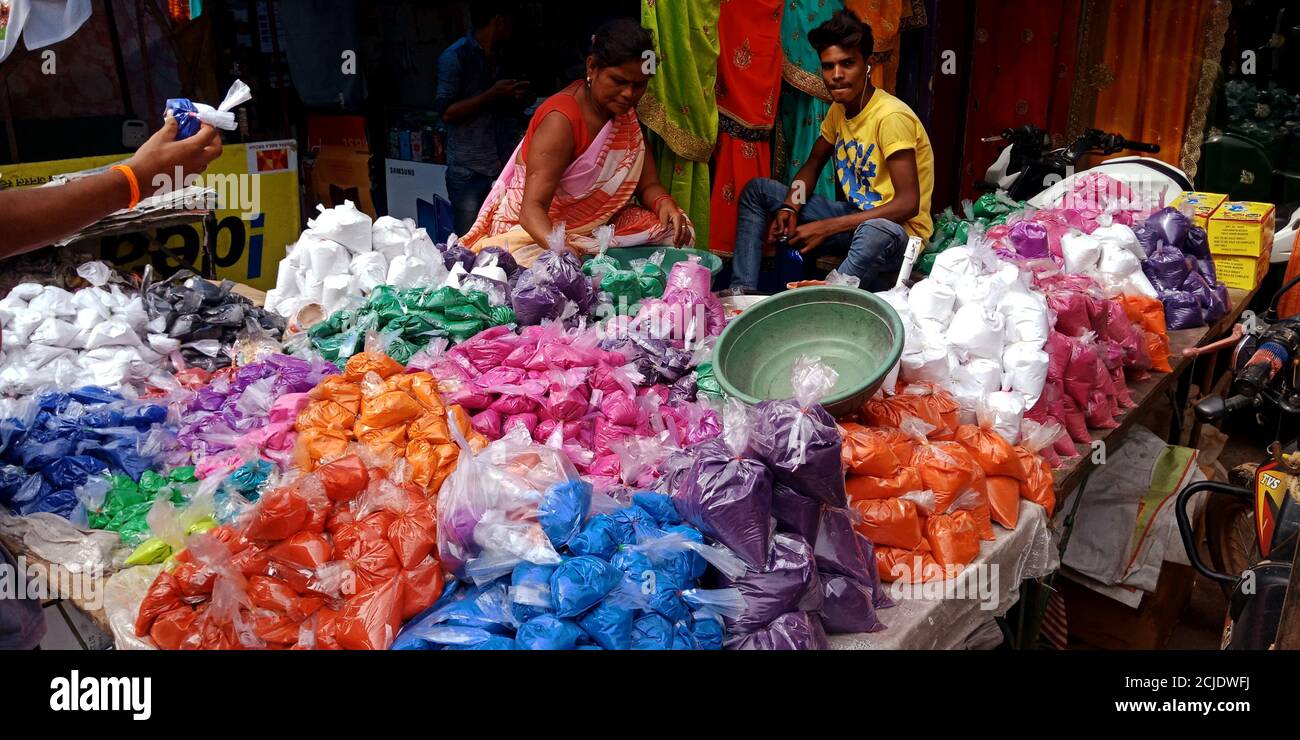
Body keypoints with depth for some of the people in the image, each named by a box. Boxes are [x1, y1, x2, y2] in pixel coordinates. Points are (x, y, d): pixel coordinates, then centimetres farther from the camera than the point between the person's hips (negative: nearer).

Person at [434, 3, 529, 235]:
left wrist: (512, 97, 7)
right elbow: (447, 112, -14)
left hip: (499, 167, 7)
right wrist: (493, 95, -15)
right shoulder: (455, 57, -8)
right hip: (468, 172, -7)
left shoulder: (498, 57, 16)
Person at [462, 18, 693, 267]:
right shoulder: (562, 119, -24)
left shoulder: (624, 112, 0)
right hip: (539, 227, -7)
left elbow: (647, 184, 0)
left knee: (678, 232, -11)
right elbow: (533, 206, -32)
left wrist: (665, 204, -25)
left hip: (598, 223, 7)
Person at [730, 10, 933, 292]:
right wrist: (790, 207, -5)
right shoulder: (838, 109, 3)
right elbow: (813, 163, 17)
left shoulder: (891, 116, -21)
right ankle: (742, 292, -9)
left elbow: (908, 204, -27)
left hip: (896, 230, -8)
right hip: (856, 217, 9)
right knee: (756, 190, 5)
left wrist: (826, 228, -28)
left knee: (874, 233, -46)